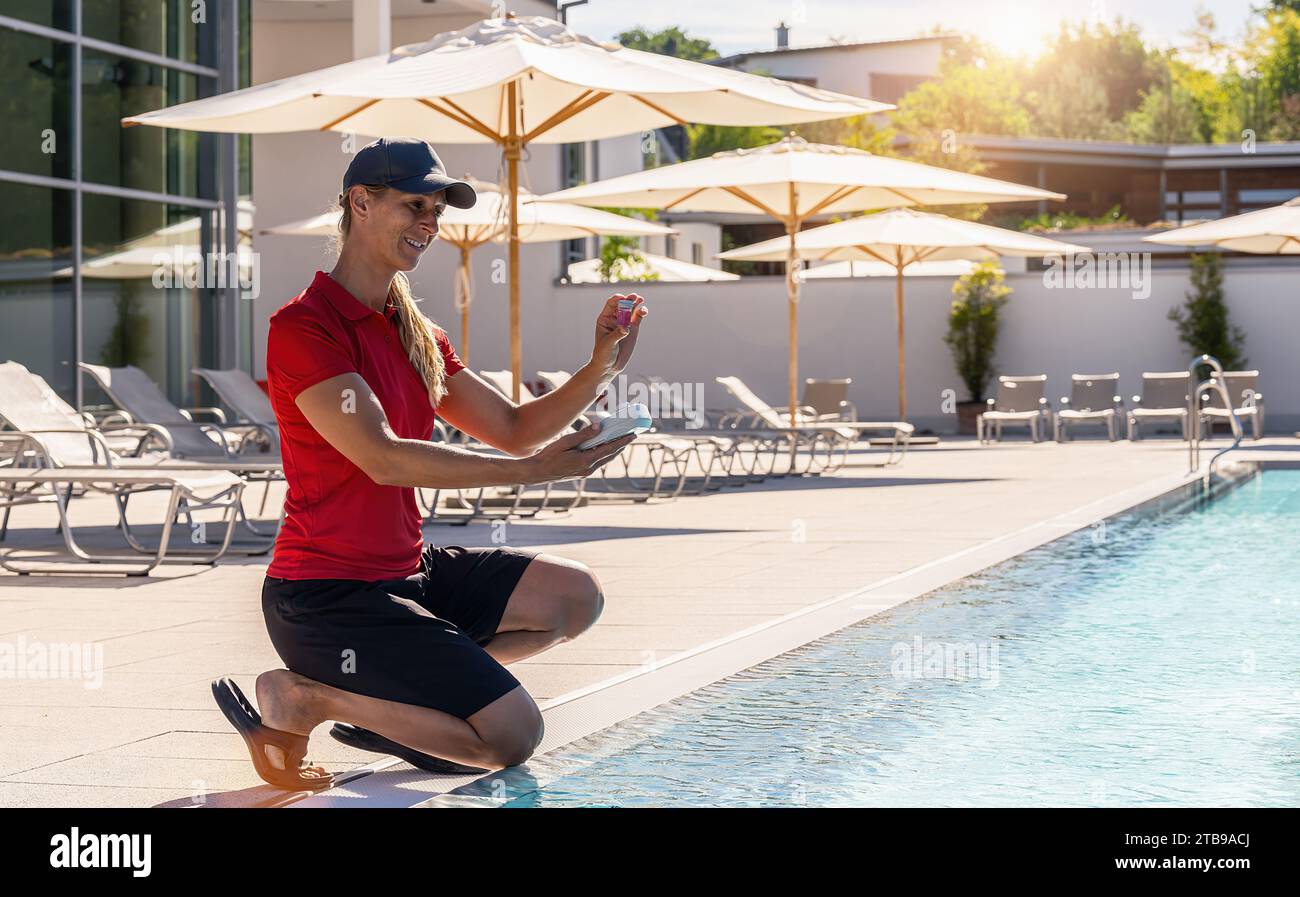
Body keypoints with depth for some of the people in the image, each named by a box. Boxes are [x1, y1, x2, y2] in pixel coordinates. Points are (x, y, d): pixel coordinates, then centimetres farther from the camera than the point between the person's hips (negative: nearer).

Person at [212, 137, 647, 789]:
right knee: (512, 735, -16)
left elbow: (512, 428, 15)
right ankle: (298, 701, -4)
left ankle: (398, 694, 4)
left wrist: (600, 369, -2)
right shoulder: (304, 327, -15)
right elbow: (384, 458, -24)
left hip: (407, 573, 9)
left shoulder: (419, 336, 15)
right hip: (325, 596, -9)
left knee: (574, 596, 5)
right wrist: (533, 471, -29)